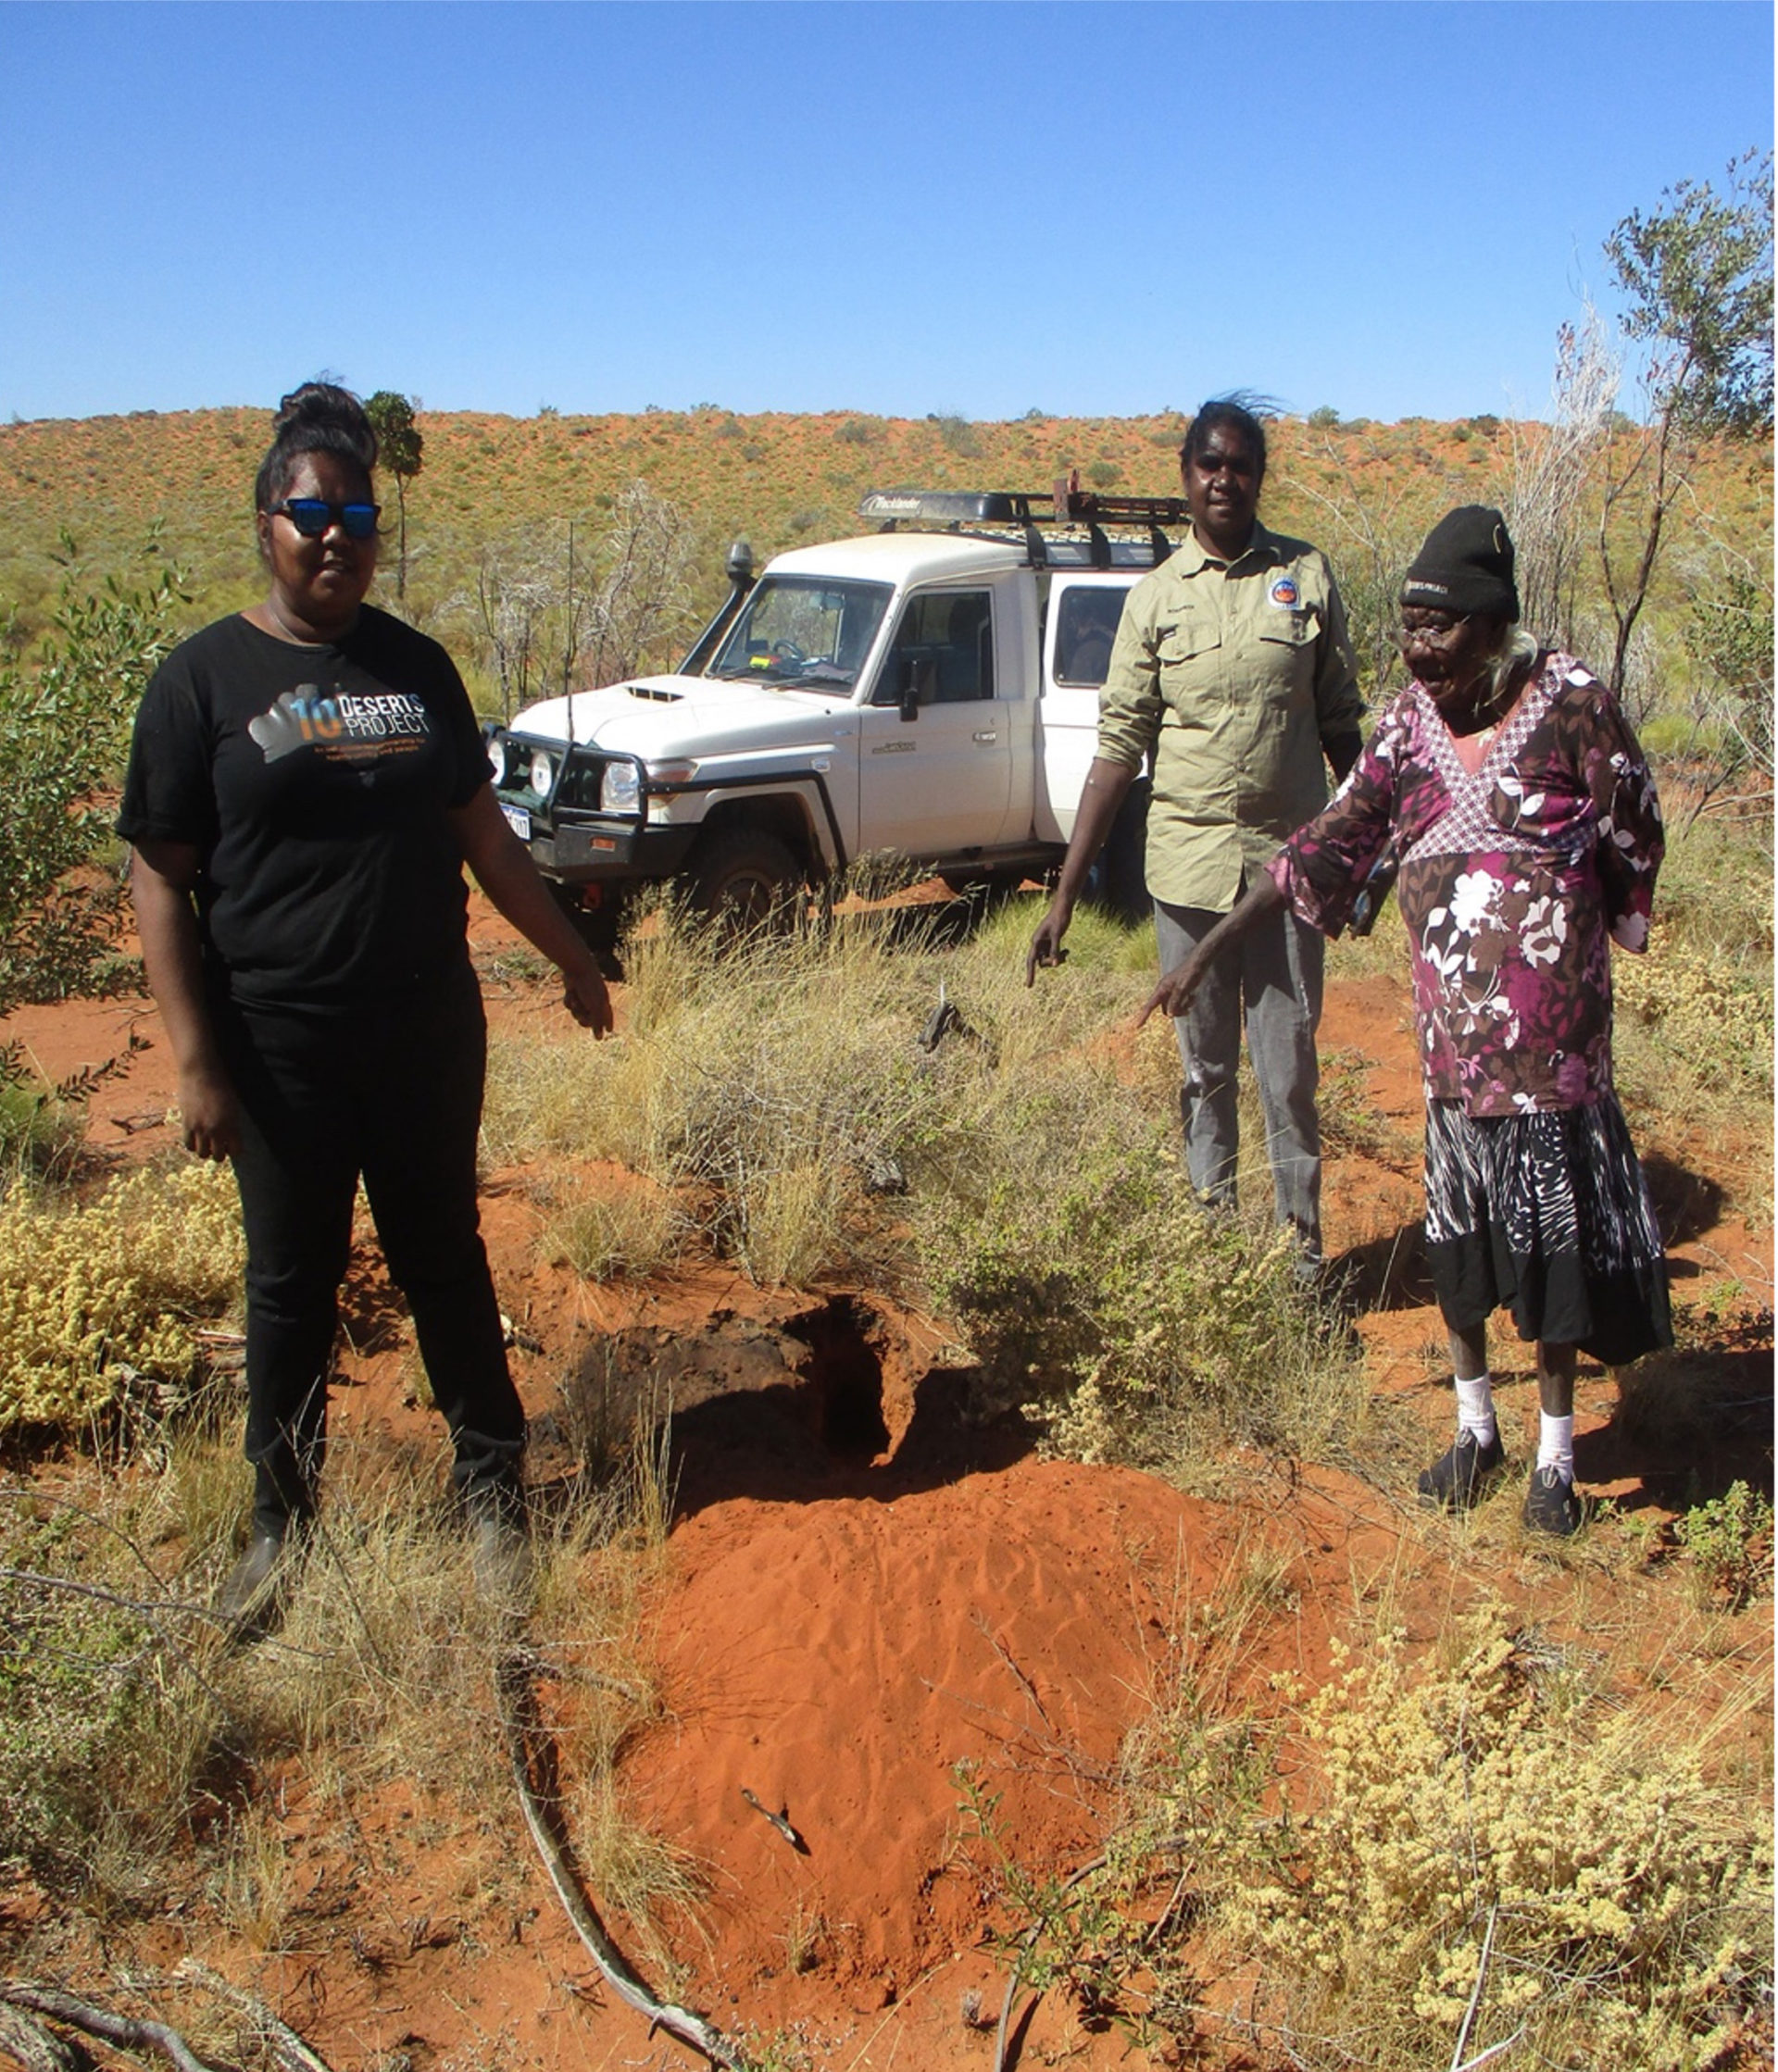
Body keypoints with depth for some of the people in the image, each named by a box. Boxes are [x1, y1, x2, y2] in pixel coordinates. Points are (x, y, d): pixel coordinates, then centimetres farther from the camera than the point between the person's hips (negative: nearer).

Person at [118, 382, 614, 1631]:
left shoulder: (415, 664, 6)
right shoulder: (206, 678, -5)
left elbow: (481, 832, 15)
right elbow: (162, 880, -7)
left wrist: (571, 956, 18)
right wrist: (196, 1063, -12)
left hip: (431, 1029, 3)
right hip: (282, 1047, -2)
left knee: (447, 1261, 13)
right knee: (293, 1287, 9)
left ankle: (496, 1497, 28)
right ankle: (281, 1528, 27)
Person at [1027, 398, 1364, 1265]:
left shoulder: (1307, 577, 2)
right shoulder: (1156, 598, 2)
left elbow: (1341, 727, 8)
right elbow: (1118, 748, -1)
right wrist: (1065, 896, -5)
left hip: (1288, 859, 0)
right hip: (1188, 865, 1)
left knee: (1290, 1072, 5)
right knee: (1204, 1068, 11)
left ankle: (1303, 1250, 17)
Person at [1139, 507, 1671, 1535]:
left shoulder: (1572, 702, -10)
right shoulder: (1410, 721, 2)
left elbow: (1634, 837, 1)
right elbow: (1331, 844, 6)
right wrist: (1213, 947, 6)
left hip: (1555, 1032, -3)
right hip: (1452, 1029, 4)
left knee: (1557, 1230, 6)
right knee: (1458, 1228, 12)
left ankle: (1556, 1451, 23)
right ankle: (1475, 1428, 32)